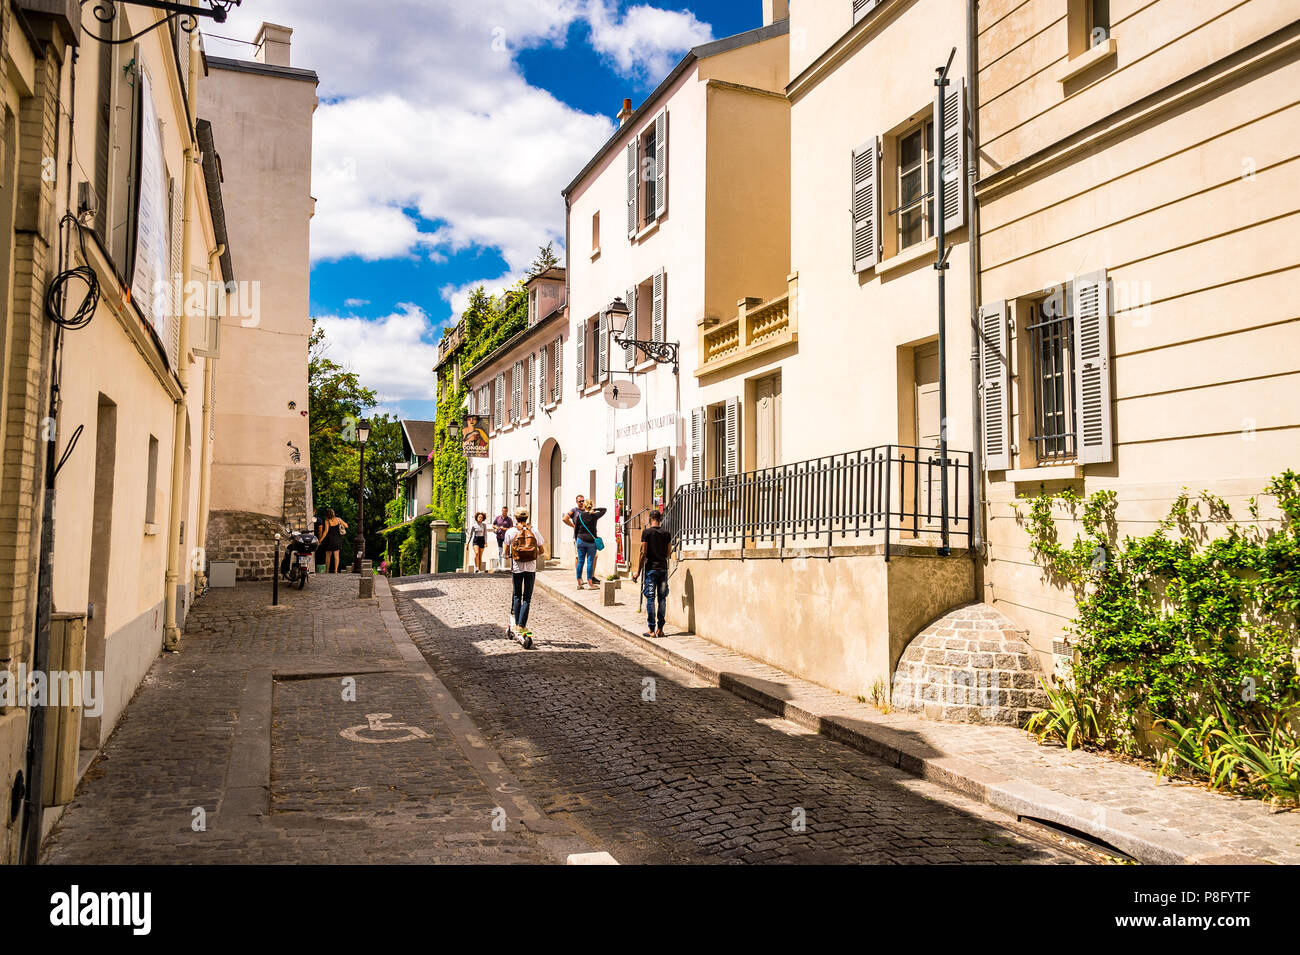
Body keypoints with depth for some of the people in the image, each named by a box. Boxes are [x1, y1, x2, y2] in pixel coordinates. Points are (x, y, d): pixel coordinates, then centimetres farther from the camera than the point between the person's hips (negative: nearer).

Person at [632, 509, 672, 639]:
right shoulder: (667, 534, 5)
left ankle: (652, 629, -1)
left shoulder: (646, 532, -6)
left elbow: (643, 553, -8)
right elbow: (668, 554, 9)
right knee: (662, 599, 7)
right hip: (663, 568, 3)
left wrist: (638, 571, -3)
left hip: (651, 568, -3)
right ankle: (660, 628, 9)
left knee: (650, 598, 0)